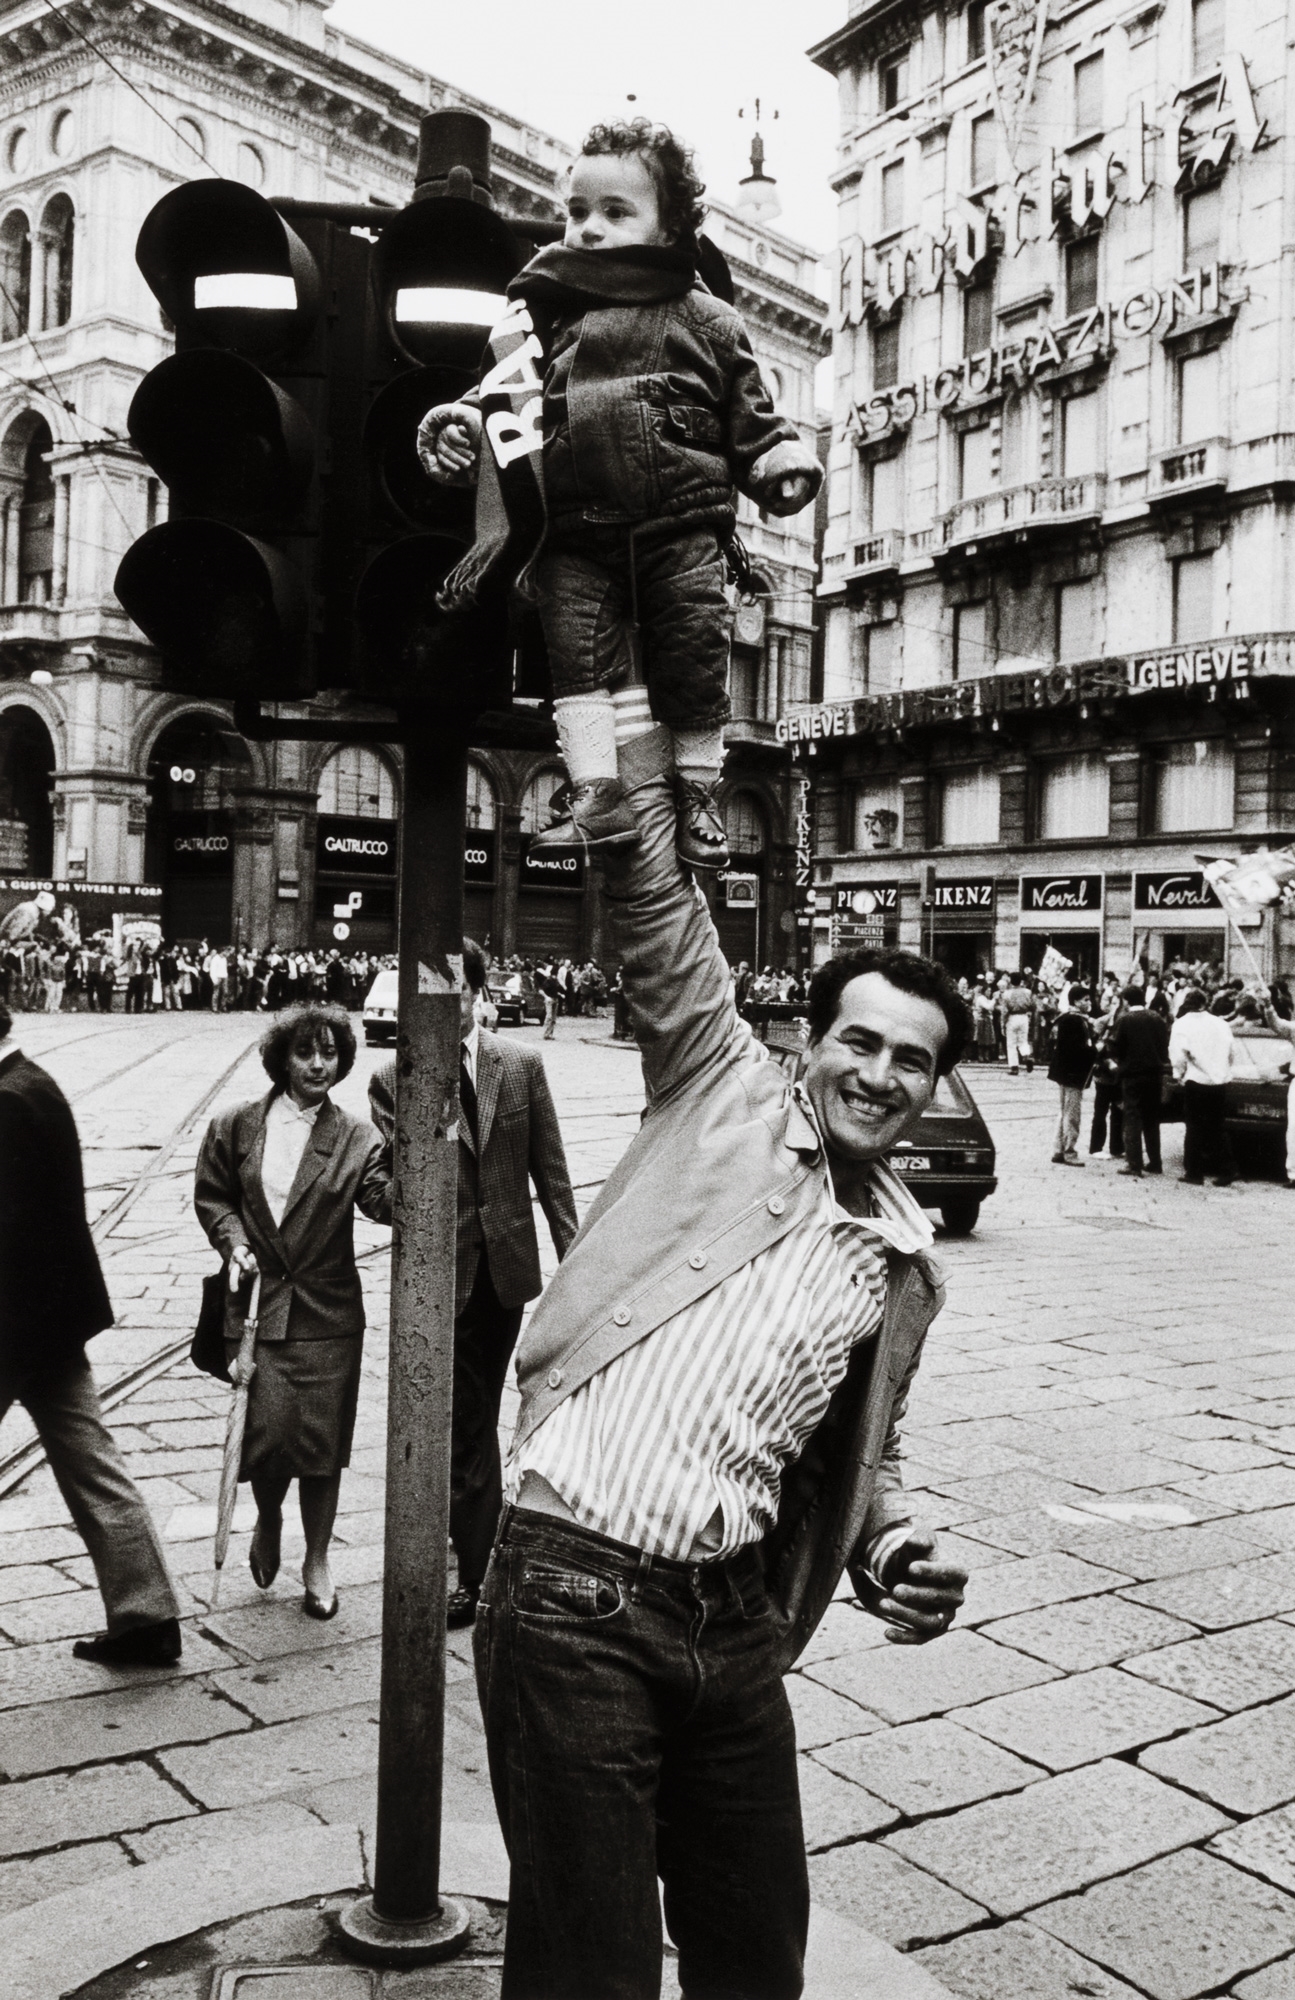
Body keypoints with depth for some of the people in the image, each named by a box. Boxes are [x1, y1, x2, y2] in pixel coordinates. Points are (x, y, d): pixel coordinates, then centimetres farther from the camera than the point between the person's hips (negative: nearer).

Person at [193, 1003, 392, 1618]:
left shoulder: (354, 1138, -1)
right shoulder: (236, 1127, 3)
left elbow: (384, 1201, -15)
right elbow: (211, 1195, 12)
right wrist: (234, 1241, -5)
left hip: (326, 1312, 0)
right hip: (257, 1302, 0)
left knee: (322, 1440, 4)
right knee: (269, 1431, -6)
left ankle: (317, 1563, 24)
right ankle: (268, 1520, 29)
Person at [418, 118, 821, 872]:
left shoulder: (705, 321, 11)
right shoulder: (545, 314, 14)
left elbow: (753, 419, 11)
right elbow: (507, 398, 17)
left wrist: (784, 461, -6)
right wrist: (462, 425, -2)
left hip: (681, 529, -1)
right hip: (577, 535, 2)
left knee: (695, 653, -3)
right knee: (578, 649, -10)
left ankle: (699, 791, 12)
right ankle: (597, 794, -7)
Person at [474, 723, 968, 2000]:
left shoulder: (903, 1268, 11)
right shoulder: (722, 1095, -2)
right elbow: (653, 898, -11)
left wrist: (893, 1552, 4)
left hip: (737, 1619, 5)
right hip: (576, 1596, -5)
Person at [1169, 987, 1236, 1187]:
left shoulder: (1182, 1024, -7)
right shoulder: (1221, 1024, 7)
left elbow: (1178, 1057, -12)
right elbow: (1229, 1056, 11)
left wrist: (1180, 1075, 4)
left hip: (1195, 1083, -4)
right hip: (1219, 1083, 4)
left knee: (1194, 1128, 5)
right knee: (1218, 1129, 12)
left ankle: (1194, 1173, 9)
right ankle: (1226, 1172, 11)